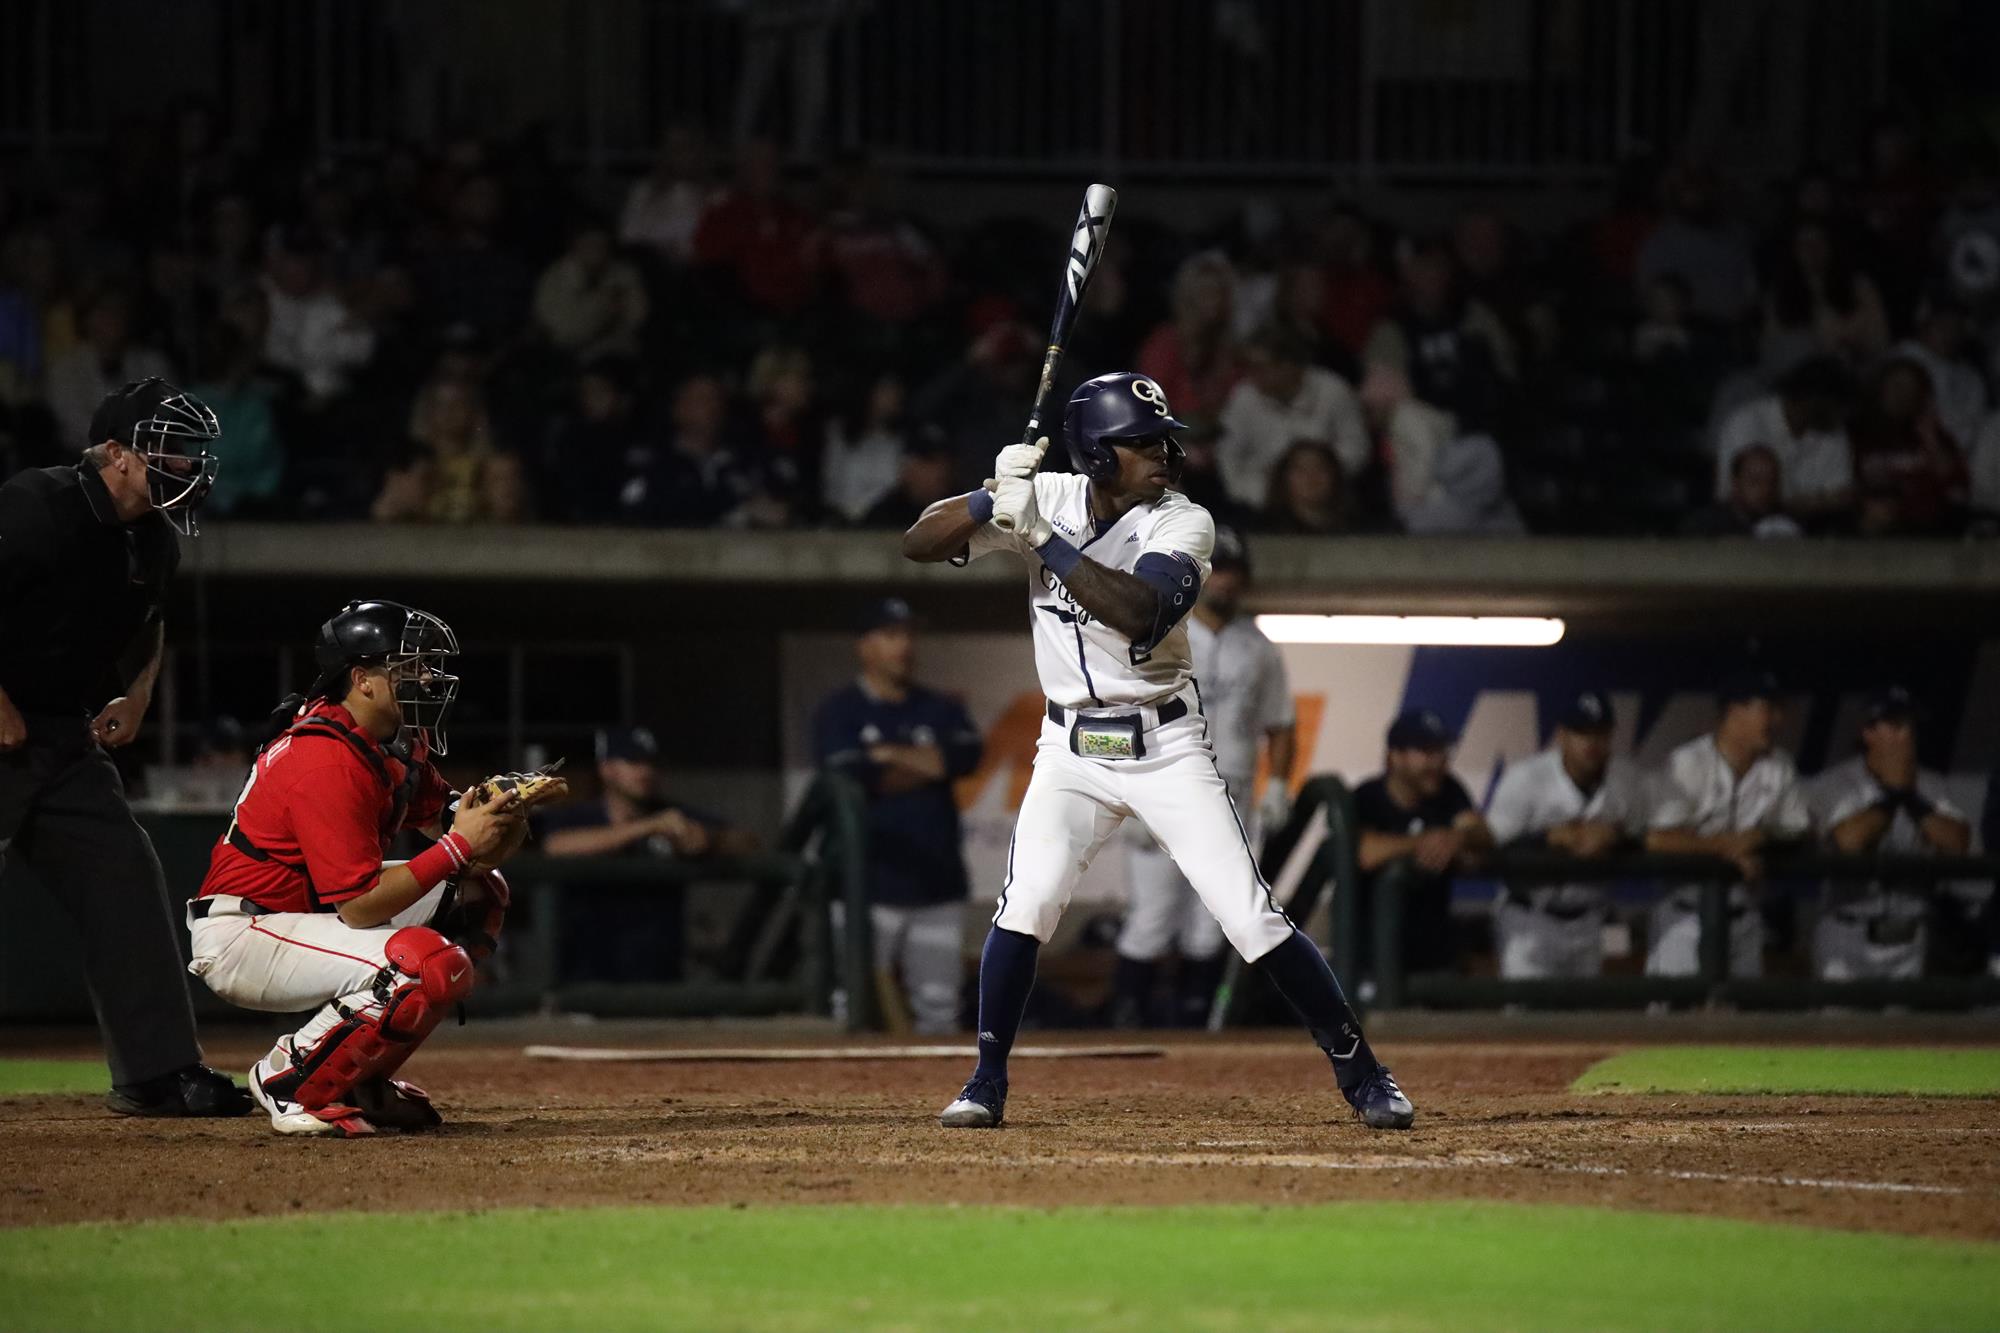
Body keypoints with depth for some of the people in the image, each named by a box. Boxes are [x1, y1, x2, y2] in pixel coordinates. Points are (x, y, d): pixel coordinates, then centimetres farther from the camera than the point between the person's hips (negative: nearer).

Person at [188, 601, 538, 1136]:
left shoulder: (397, 742, 7)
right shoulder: (327, 759, -24)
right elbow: (360, 906, -26)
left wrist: (493, 826, -14)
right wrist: (459, 845, -25)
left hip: (305, 909, 11)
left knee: (478, 895, 11)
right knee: (433, 965, -28)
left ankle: (362, 1080, 10)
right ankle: (292, 1080, -8)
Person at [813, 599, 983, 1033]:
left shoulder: (941, 711, 14)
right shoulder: (839, 712, 2)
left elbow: (966, 756, -6)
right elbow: (851, 778, -15)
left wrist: (890, 755, -7)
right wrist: (926, 764, -4)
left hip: (938, 889, 4)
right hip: (868, 889, -4)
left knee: (940, 1013, 2)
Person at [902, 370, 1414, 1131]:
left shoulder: (1183, 526, -12)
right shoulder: (1046, 499, -4)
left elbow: (1137, 609, -31)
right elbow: (918, 544, -8)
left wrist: (1040, 536, -33)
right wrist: (994, 502, -26)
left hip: (1165, 746, -2)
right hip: (1071, 752, 2)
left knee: (1252, 918, -6)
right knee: (1025, 906, -15)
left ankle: (1360, 1074, 4)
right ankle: (986, 1086, 1)